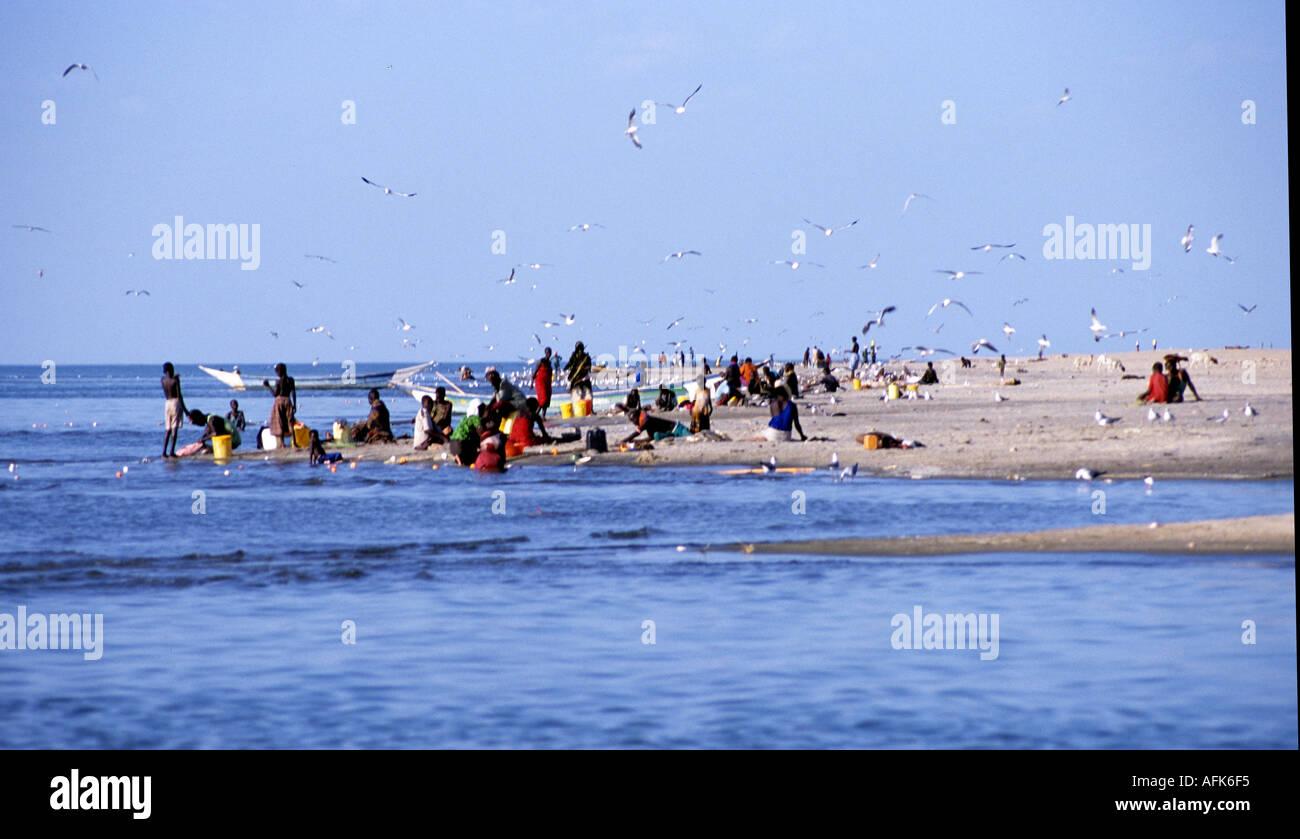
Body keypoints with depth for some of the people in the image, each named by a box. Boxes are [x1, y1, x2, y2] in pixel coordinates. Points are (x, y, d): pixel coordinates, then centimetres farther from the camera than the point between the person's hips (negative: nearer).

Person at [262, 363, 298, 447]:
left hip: (279, 400, -3)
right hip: (288, 401, 3)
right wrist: (294, 405, 9)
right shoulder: (290, 380, 2)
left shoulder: (278, 381, -9)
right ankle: (293, 441, -2)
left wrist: (268, 387, 4)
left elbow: (275, 394, -8)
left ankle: (282, 443, -1)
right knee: (290, 422, 7)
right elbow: (294, 393, 3)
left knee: (280, 423, 3)